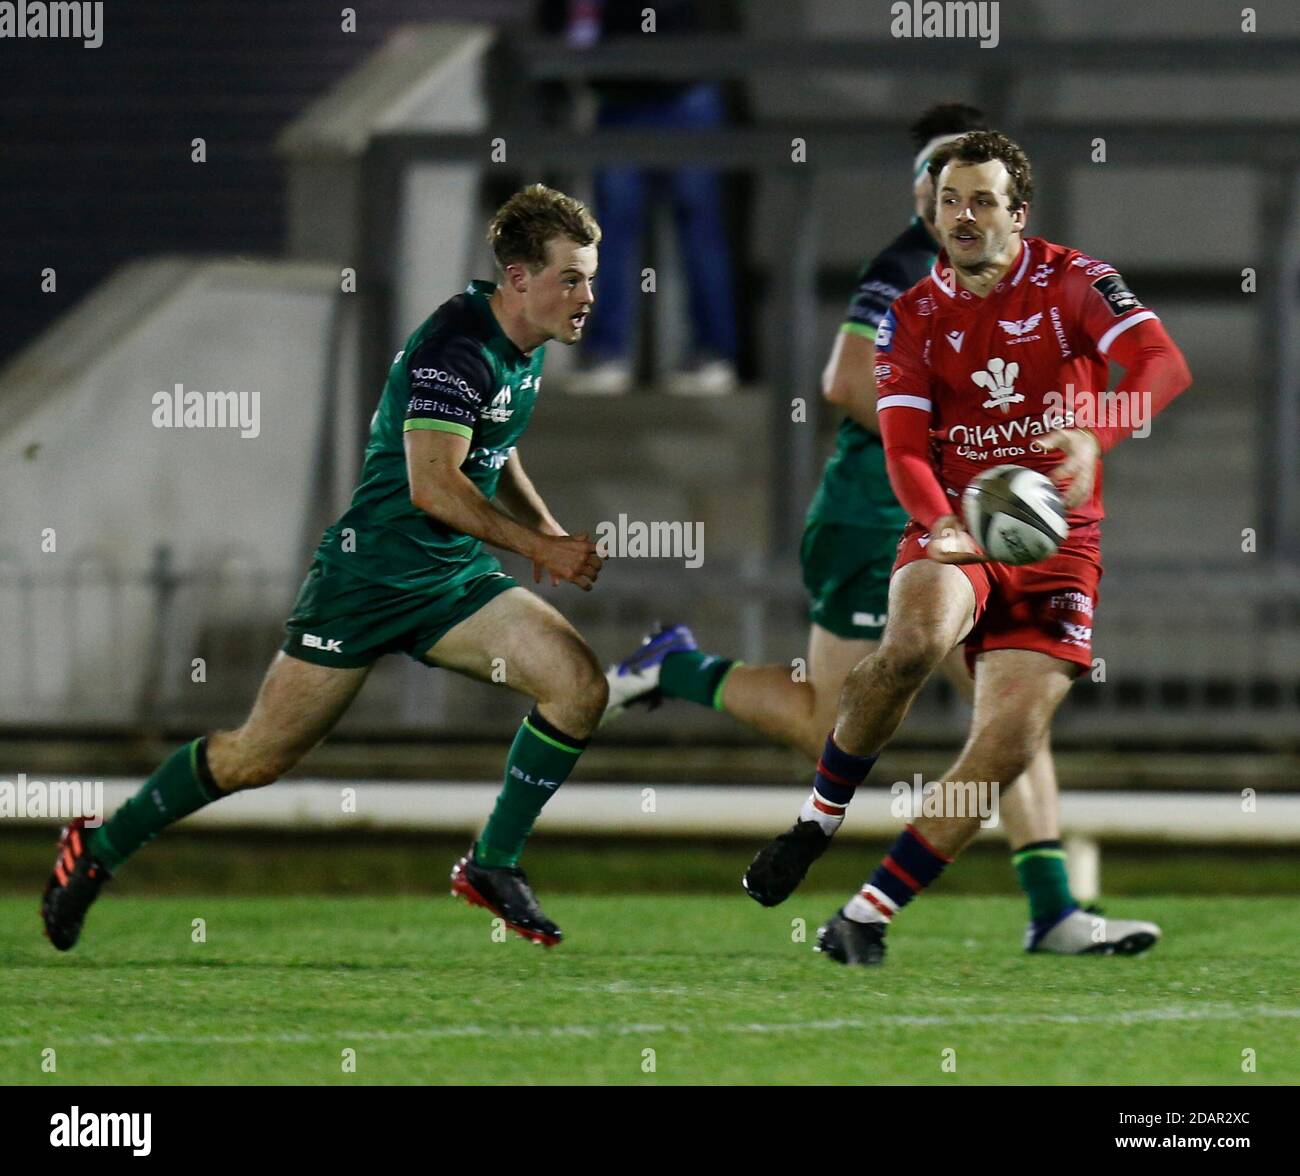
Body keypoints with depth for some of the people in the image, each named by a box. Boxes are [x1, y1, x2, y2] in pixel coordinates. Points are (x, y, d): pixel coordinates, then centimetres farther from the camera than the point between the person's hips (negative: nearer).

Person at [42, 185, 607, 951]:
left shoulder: (525, 348, 7)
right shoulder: (456, 347, -21)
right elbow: (431, 485, -29)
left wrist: (549, 531, 12)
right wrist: (537, 546, -24)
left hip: (455, 577, 8)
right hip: (371, 573, -8)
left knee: (580, 684, -12)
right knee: (261, 757, -2)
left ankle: (495, 863, 0)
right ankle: (98, 850, 17)